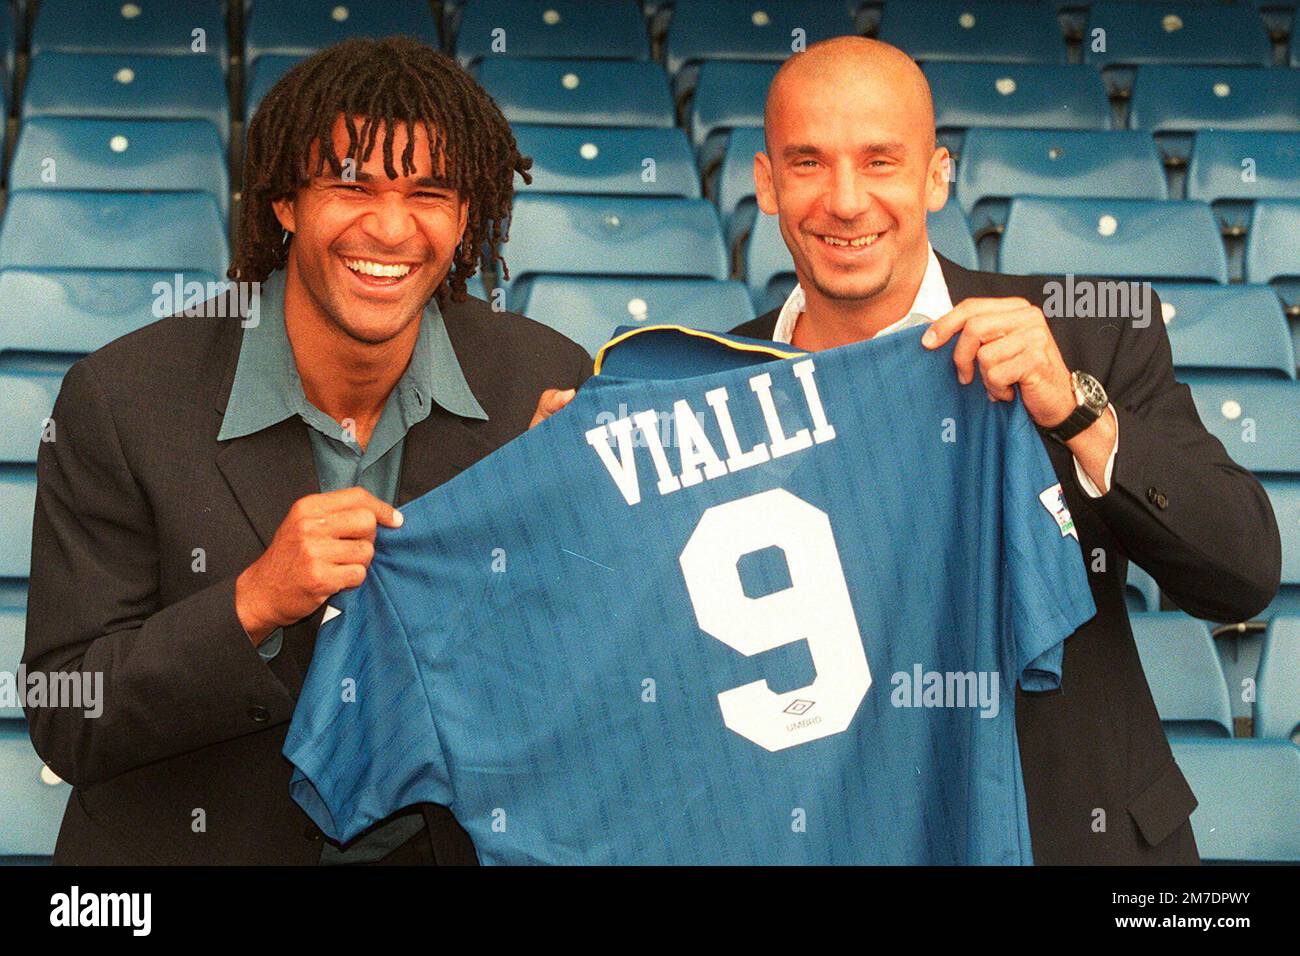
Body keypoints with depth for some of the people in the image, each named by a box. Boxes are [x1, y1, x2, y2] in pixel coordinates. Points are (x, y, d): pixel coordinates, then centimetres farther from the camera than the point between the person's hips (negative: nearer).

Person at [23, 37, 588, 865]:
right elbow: (66, 724, -11)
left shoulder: (545, 389, -6)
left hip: (453, 843, 1)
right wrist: (254, 604, -25)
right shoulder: (122, 400, -12)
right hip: (205, 845, -1)